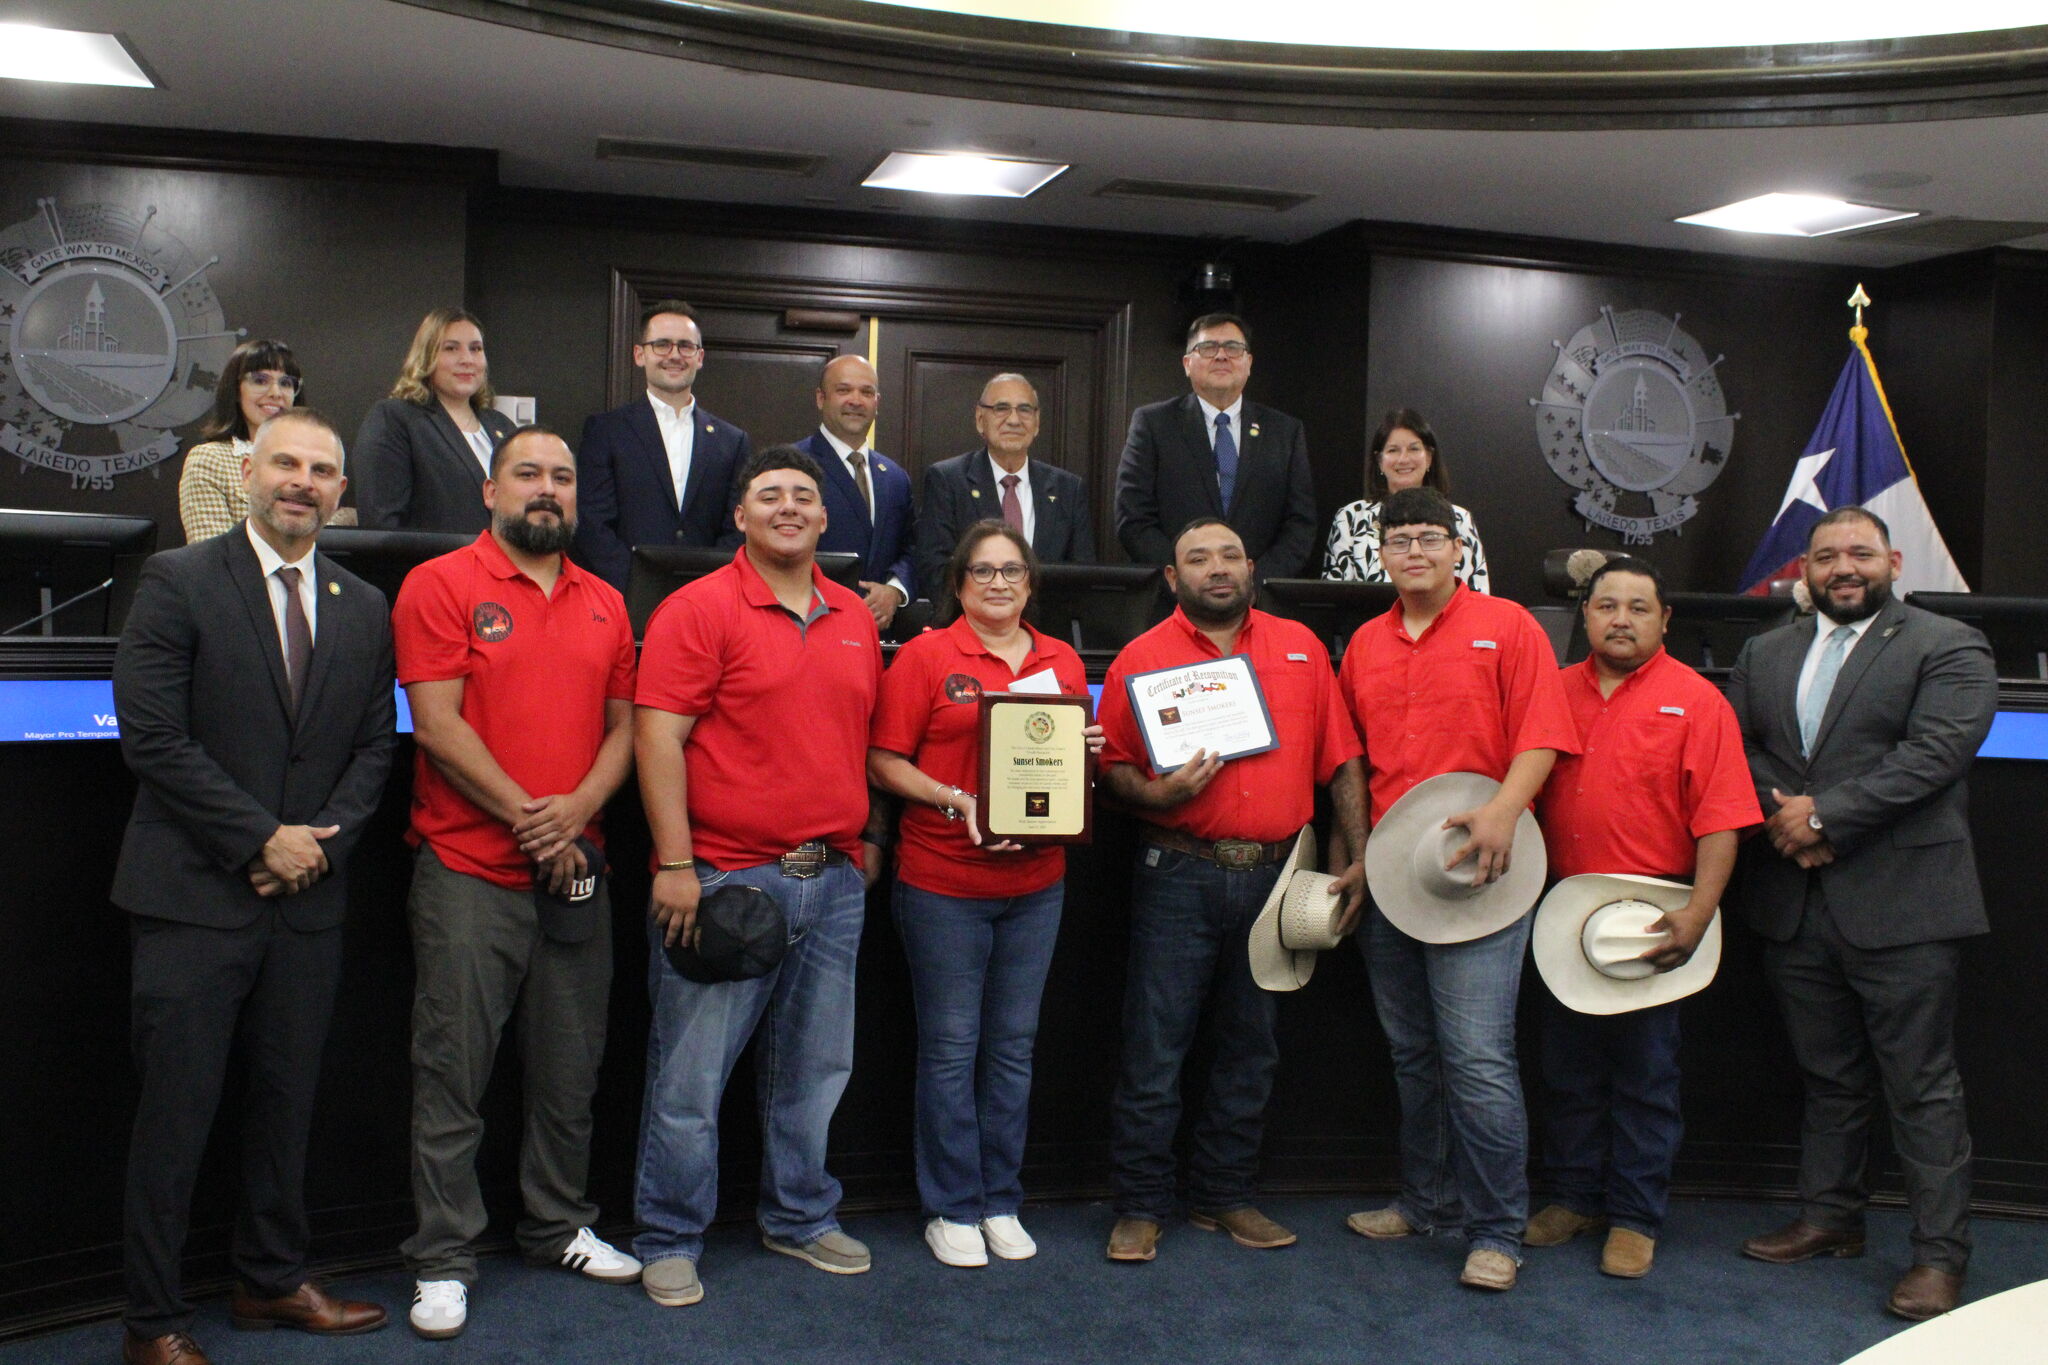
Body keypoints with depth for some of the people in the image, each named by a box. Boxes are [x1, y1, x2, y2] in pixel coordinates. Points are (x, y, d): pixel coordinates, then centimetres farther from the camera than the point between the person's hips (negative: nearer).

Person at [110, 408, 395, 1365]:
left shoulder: (365, 608, 11)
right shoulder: (178, 580, -4)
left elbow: (375, 744, 10)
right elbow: (152, 735, -11)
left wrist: (322, 839, -6)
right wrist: (262, 838, -13)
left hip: (309, 894, 5)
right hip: (194, 894, -4)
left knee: (287, 1100, 14)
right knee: (177, 1110, 2)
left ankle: (271, 1281, 29)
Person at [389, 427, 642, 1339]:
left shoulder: (605, 605, 13)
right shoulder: (441, 586, -3)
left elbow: (622, 724, 11)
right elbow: (436, 724, -11)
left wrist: (579, 807, -8)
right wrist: (526, 819, -12)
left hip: (576, 870, 5)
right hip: (469, 871, -5)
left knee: (570, 1072, 13)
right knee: (453, 1073, 1)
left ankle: (560, 1229, 29)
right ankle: (443, 1261, 12)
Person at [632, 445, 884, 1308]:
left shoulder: (856, 620, 13)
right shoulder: (699, 609, -5)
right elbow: (658, 736, -12)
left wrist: (863, 838, 15)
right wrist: (675, 864, -16)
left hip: (833, 880, 6)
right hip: (725, 877, -5)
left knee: (814, 1069, 15)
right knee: (689, 1075, 2)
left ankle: (800, 1219, 32)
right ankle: (669, 1242, 17)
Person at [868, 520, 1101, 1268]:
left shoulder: (1064, 662, 10)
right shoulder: (925, 656, -2)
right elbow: (884, 762, -6)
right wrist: (958, 803, -19)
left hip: (1036, 881, 4)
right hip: (942, 882, -4)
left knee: (1014, 1044, 10)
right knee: (951, 1045, 3)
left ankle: (1001, 1201, 23)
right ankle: (952, 1208, 16)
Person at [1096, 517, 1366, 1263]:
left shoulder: (1301, 647, 9)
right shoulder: (1142, 657, 1)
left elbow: (1342, 758, 9)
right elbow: (1113, 767, -2)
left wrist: (1360, 856, 4)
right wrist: (1158, 793, -22)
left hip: (1274, 874, 3)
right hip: (1179, 874, -3)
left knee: (1250, 1048, 13)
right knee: (1155, 1047, 0)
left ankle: (1225, 1196, 27)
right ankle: (1140, 1207, 13)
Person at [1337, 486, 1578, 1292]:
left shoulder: (1506, 627, -1)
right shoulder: (1365, 645, 13)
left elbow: (1541, 737, -8)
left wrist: (1504, 811, -23)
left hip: (1474, 870, -5)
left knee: (1477, 1057, -7)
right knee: (1411, 1055, 15)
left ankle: (1497, 1231, 4)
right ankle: (1426, 1202, 29)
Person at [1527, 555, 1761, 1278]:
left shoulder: (1696, 701, -5)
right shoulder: (1555, 692, 7)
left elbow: (1720, 819, -10)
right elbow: (1526, 793, 11)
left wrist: (1698, 912, -20)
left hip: (1650, 919, -4)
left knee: (1646, 1072, 7)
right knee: (1568, 1067, 14)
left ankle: (1635, 1217, 19)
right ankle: (1576, 1196, 29)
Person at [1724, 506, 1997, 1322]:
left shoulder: (1948, 648, -1)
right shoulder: (1763, 656, 15)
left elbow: (1933, 752, -14)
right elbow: (1737, 748, 9)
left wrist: (1825, 816, -16)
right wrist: (1780, 815, -10)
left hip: (1899, 906, -5)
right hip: (1795, 907, 5)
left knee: (1920, 1086, 1)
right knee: (1827, 1075, 16)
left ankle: (1940, 1254, 9)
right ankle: (1830, 1216, 28)